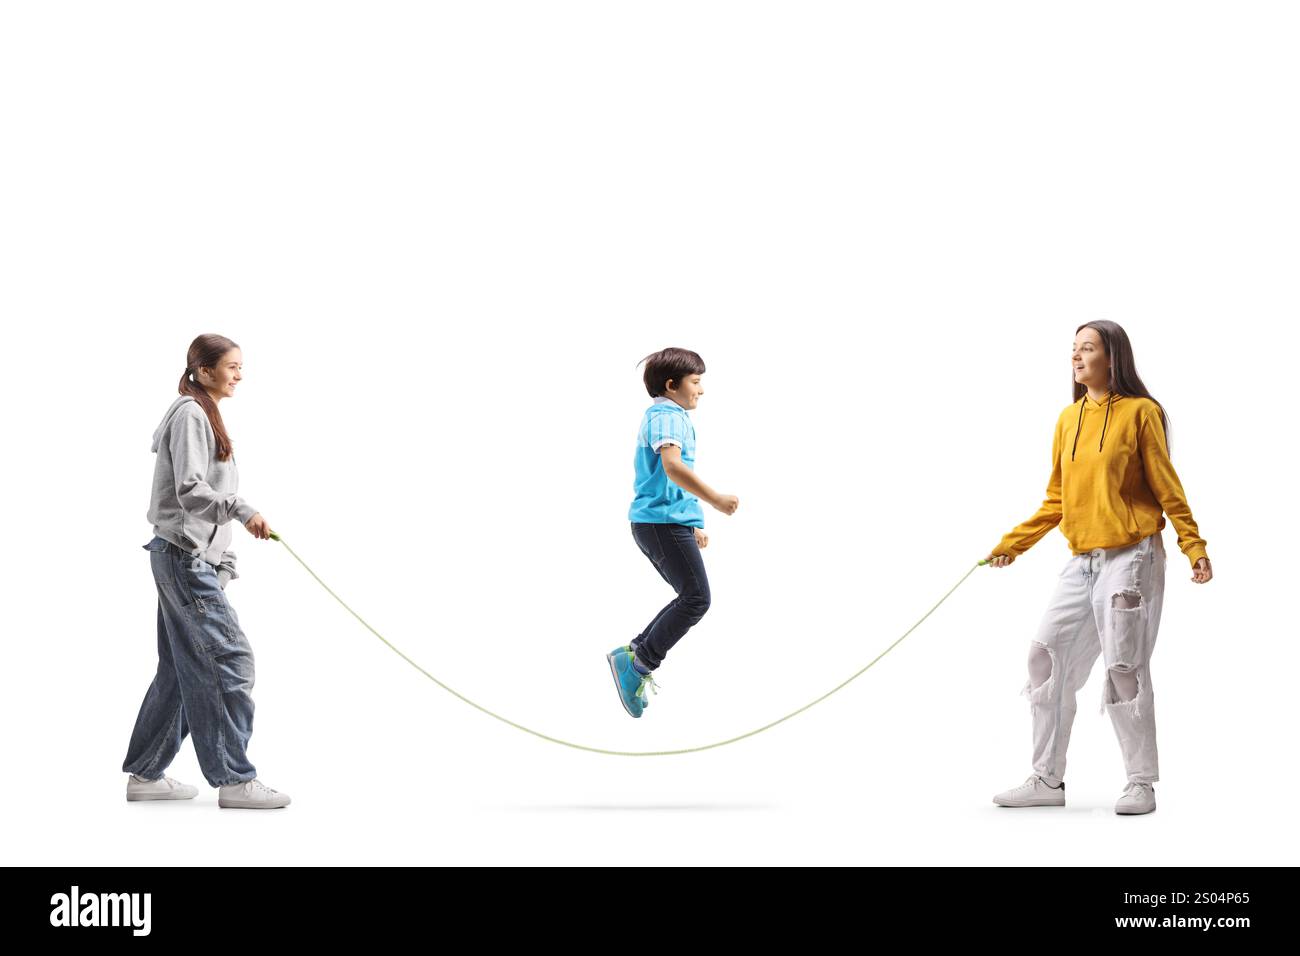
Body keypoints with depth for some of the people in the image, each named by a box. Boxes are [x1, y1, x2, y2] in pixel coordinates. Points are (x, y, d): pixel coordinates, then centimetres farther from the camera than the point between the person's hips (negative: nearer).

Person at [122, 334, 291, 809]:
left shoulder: (205, 415, 19)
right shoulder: (190, 415, -12)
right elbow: (190, 491, -21)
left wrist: (222, 560, 19)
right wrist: (243, 511, -32)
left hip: (194, 557, 10)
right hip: (185, 556, -10)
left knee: (182, 668, 12)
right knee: (229, 658, -10)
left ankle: (146, 774, 20)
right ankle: (235, 780, -6)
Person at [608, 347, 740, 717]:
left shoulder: (664, 415, 24)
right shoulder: (668, 415, -10)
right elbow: (673, 466, -28)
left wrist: (694, 526, 32)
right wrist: (715, 500, -29)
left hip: (658, 521, 11)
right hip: (664, 521, -11)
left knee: (691, 597, 14)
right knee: (697, 598, -13)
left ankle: (636, 654, 14)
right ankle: (639, 662, -13)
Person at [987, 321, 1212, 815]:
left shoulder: (1140, 412, -5)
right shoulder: (1068, 419, 12)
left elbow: (1166, 488, -5)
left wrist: (1194, 546, -13)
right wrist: (1014, 542, 15)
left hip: (1131, 556, -6)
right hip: (1082, 561, 6)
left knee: (1125, 668, -5)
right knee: (1047, 655, 4)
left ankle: (1141, 783, 9)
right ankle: (1047, 779, 13)